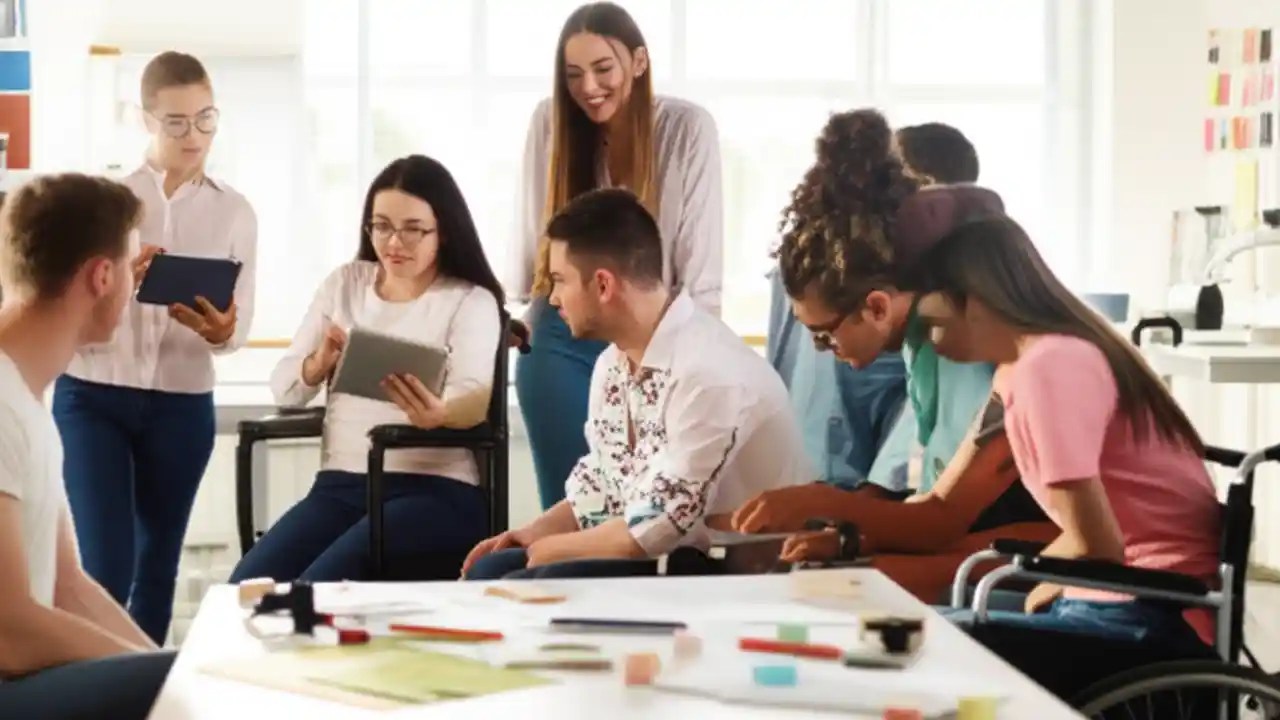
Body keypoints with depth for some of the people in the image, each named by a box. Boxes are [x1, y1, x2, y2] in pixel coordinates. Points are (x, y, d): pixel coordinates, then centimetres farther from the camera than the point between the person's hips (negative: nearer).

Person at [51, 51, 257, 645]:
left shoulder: (234, 212, 5)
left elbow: (239, 327, 4)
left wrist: (218, 331, -21)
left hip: (182, 404, 2)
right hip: (92, 395, -2)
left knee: (158, 563, 10)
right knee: (107, 566, -10)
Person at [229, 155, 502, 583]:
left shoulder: (471, 301, 1)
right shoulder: (344, 284, 14)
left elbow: (477, 399, -15)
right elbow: (284, 389, 10)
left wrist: (439, 414, -40)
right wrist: (321, 363, -14)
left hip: (434, 491, -4)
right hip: (339, 486, 4)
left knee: (320, 589, -28)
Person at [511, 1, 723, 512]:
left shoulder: (688, 128, -7)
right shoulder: (549, 122, -1)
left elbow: (701, 247, -7)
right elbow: (533, 230, 6)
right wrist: (519, 311, 6)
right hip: (561, 342, 2)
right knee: (568, 506, 5)